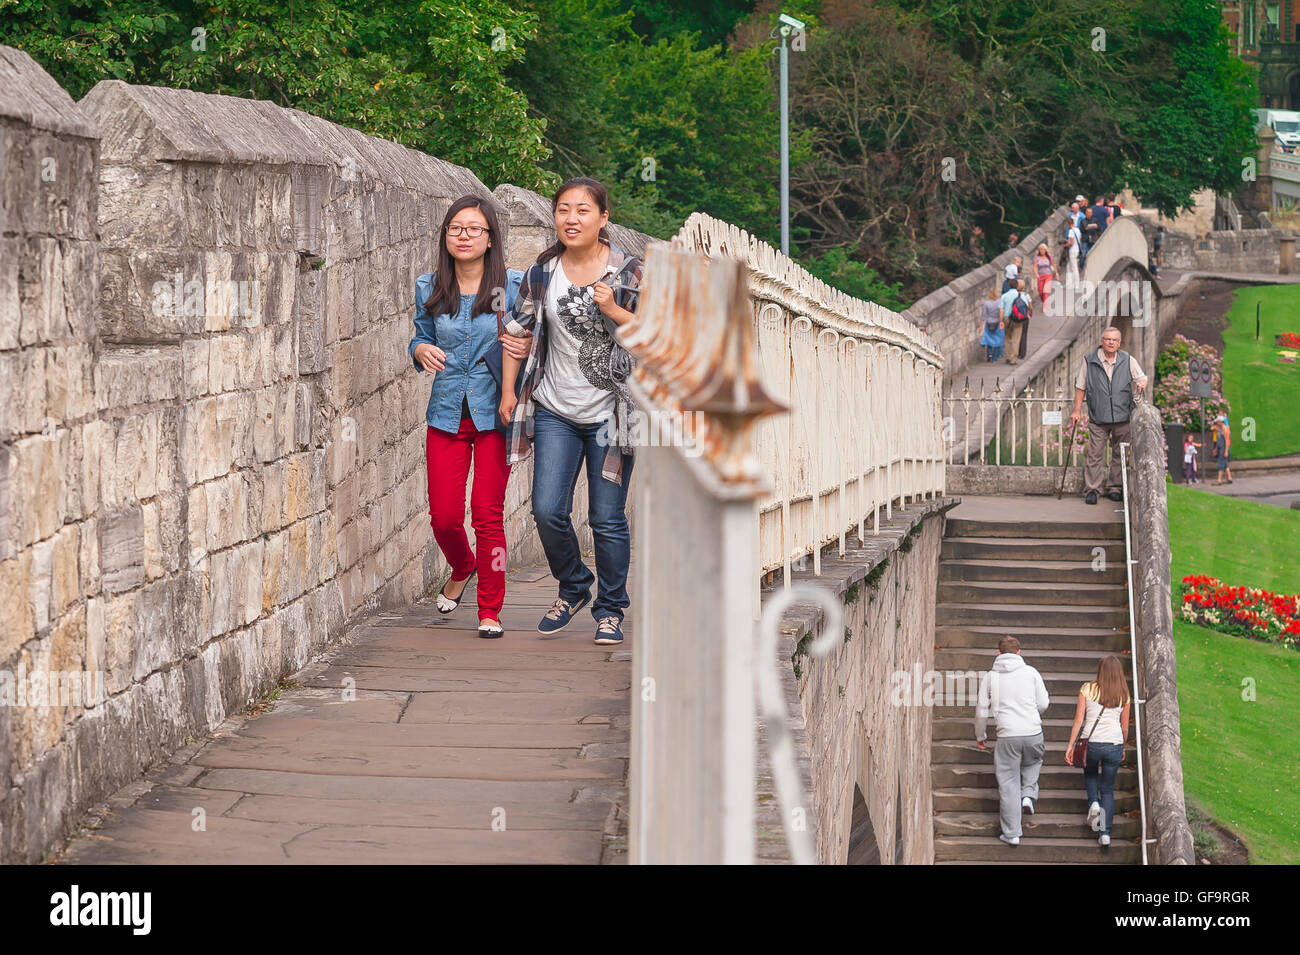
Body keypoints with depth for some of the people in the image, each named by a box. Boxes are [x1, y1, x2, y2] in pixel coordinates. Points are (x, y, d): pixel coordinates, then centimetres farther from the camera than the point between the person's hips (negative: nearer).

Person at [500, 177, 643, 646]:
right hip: (555, 411, 2)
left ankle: (610, 609, 19)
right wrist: (508, 390, 9)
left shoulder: (630, 271, -5)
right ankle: (573, 588, 22)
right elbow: (518, 328, 12)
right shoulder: (542, 272, 2)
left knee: (607, 518, 2)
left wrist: (613, 311, -19)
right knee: (548, 510, -4)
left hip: (610, 413, -2)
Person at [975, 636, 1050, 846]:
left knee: (1008, 783, 6)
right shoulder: (1031, 672, 4)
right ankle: (1028, 794, 8)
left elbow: (982, 711, 9)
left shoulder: (990, 677, 6)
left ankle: (1012, 833, 7)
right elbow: (1043, 704, 5)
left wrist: (980, 736, 25)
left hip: (1007, 736, -1)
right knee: (1033, 762, 32)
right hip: (1033, 733, 1)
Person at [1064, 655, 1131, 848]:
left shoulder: (1087, 689, -2)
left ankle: (1094, 803, 3)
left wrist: (1070, 746, 3)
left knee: (1090, 774, 31)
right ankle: (1105, 833, 5)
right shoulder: (1123, 695, 4)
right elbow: (1125, 727, 11)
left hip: (1091, 743, -1)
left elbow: (1078, 720, -3)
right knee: (1108, 789, 13)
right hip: (1115, 745, 1)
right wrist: (1123, 748, 27)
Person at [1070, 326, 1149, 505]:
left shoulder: (1128, 361, 5)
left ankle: (1115, 488, 16)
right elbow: (1081, 387, 9)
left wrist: (1141, 383, -14)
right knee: (1095, 455, -4)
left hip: (1122, 417, 2)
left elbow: (1141, 378, 12)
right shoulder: (1089, 361, 2)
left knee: (1120, 455, 6)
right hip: (1098, 418, -2)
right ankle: (1092, 490, 2)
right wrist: (1076, 411, 5)